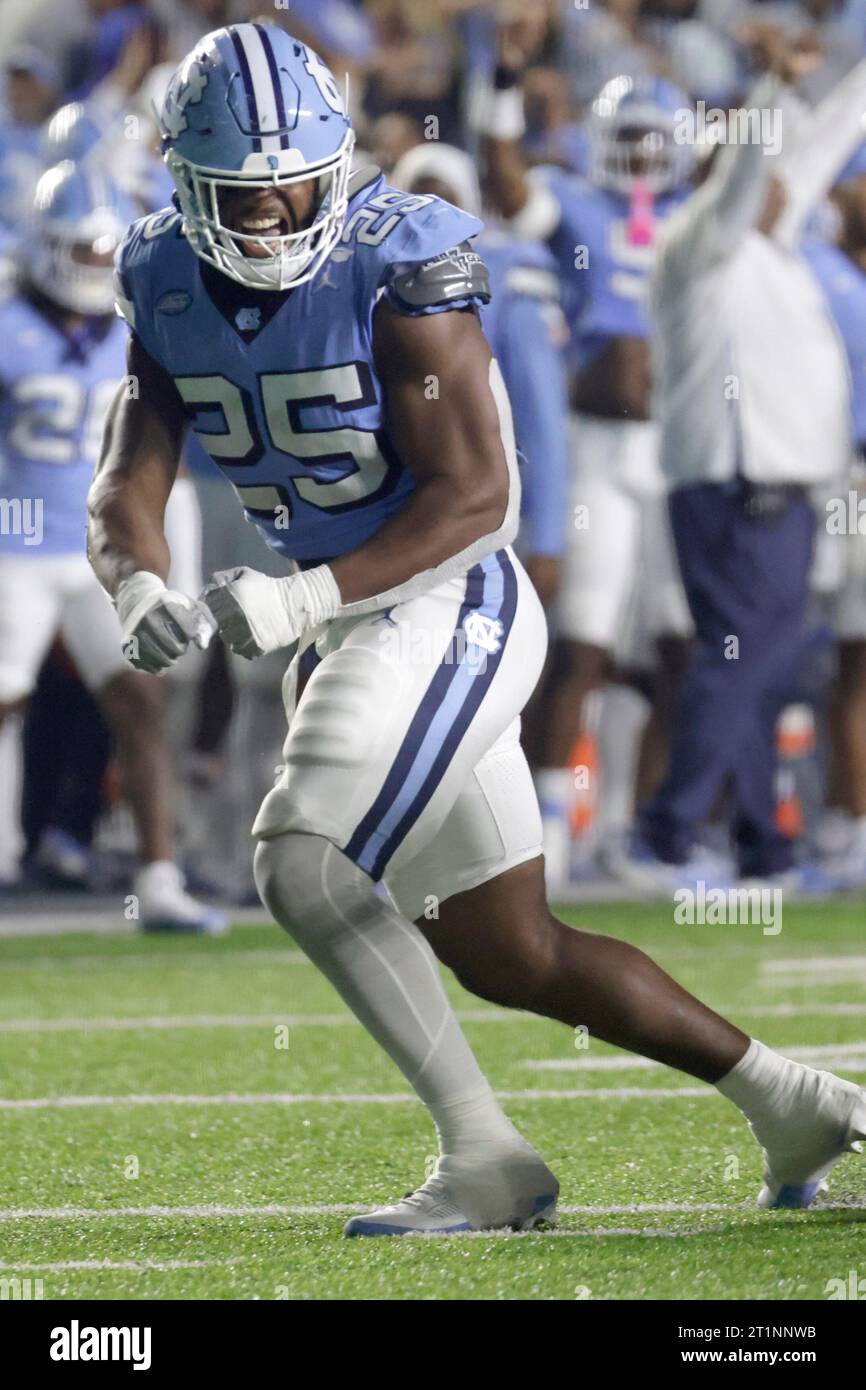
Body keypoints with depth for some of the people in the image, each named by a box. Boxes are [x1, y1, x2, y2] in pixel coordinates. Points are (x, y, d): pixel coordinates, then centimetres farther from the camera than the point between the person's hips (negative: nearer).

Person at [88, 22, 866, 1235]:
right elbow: (128, 486, -3)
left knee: (301, 866, -21)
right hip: (350, 625, 8)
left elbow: (472, 498, -21)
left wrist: (298, 601, -29)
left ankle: (485, 1159, -14)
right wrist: (141, 591, -26)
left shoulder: (399, 273, -19)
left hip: (450, 612, -8)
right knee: (513, 958, 13)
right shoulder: (173, 291, 1)